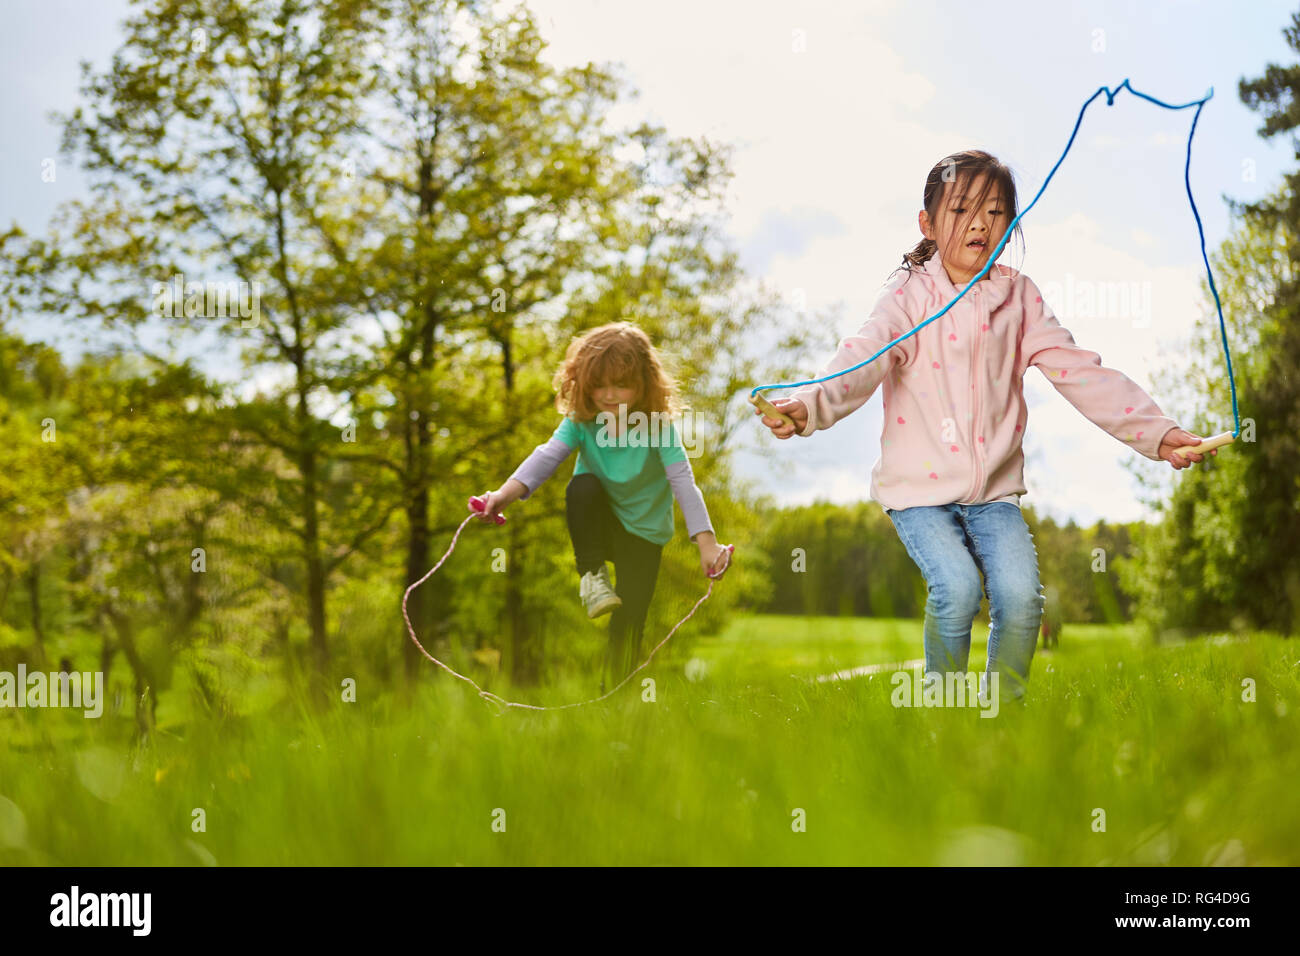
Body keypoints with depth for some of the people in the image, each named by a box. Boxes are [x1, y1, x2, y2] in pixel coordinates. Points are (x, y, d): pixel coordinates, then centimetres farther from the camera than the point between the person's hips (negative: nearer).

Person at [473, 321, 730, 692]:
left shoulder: (658, 424, -20)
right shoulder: (581, 421, -14)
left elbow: (682, 481, -27)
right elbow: (547, 456, -28)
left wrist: (707, 543, -37)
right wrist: (505, 494, -46)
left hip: (643, 531, -1)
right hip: (596, 523, 1)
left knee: (629, 624, -6)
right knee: (583, 485, -33)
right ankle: (593, 575, -15)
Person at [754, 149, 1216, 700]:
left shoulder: (1019, 297, 4)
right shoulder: (910, 295, -6)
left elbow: (1078, 371, 1)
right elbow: (865, 359, -22)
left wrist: (1156, 432, -9)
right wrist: (807, 406, -44)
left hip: (994, 488, 3)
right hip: (919, 488, -3)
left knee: (1021, 593, -15)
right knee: (956, 588, -22)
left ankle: (1004, 705, 9)